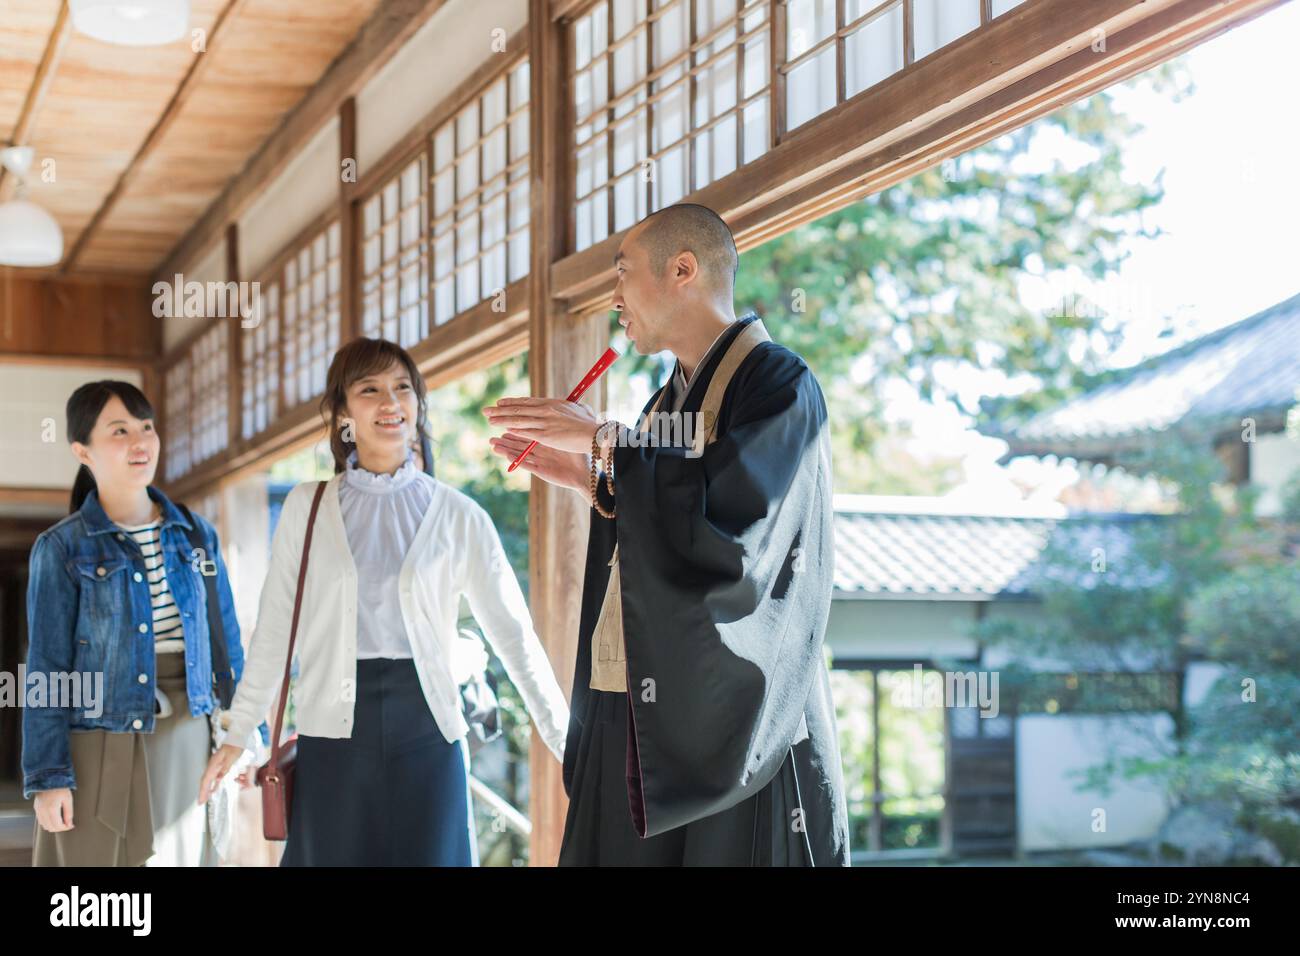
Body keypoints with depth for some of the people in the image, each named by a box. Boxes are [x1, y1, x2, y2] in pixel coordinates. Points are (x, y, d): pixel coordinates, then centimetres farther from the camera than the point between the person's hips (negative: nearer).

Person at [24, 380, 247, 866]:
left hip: (188, 742, 4)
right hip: (102, 751, -3)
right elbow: (47, 670, -6)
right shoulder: (61, 549, -3)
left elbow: (226, 643, 12)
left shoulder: (197, 537, 8)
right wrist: (49, 777, -11)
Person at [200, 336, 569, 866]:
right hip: (333, 737, 1)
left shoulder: (458, 517, 2)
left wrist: (565, 742, -3)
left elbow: (513, 633, 1)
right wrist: (236, 736, 7)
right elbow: (274, 630, 8)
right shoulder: (307, 507, 4)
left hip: (426, 734, 0)